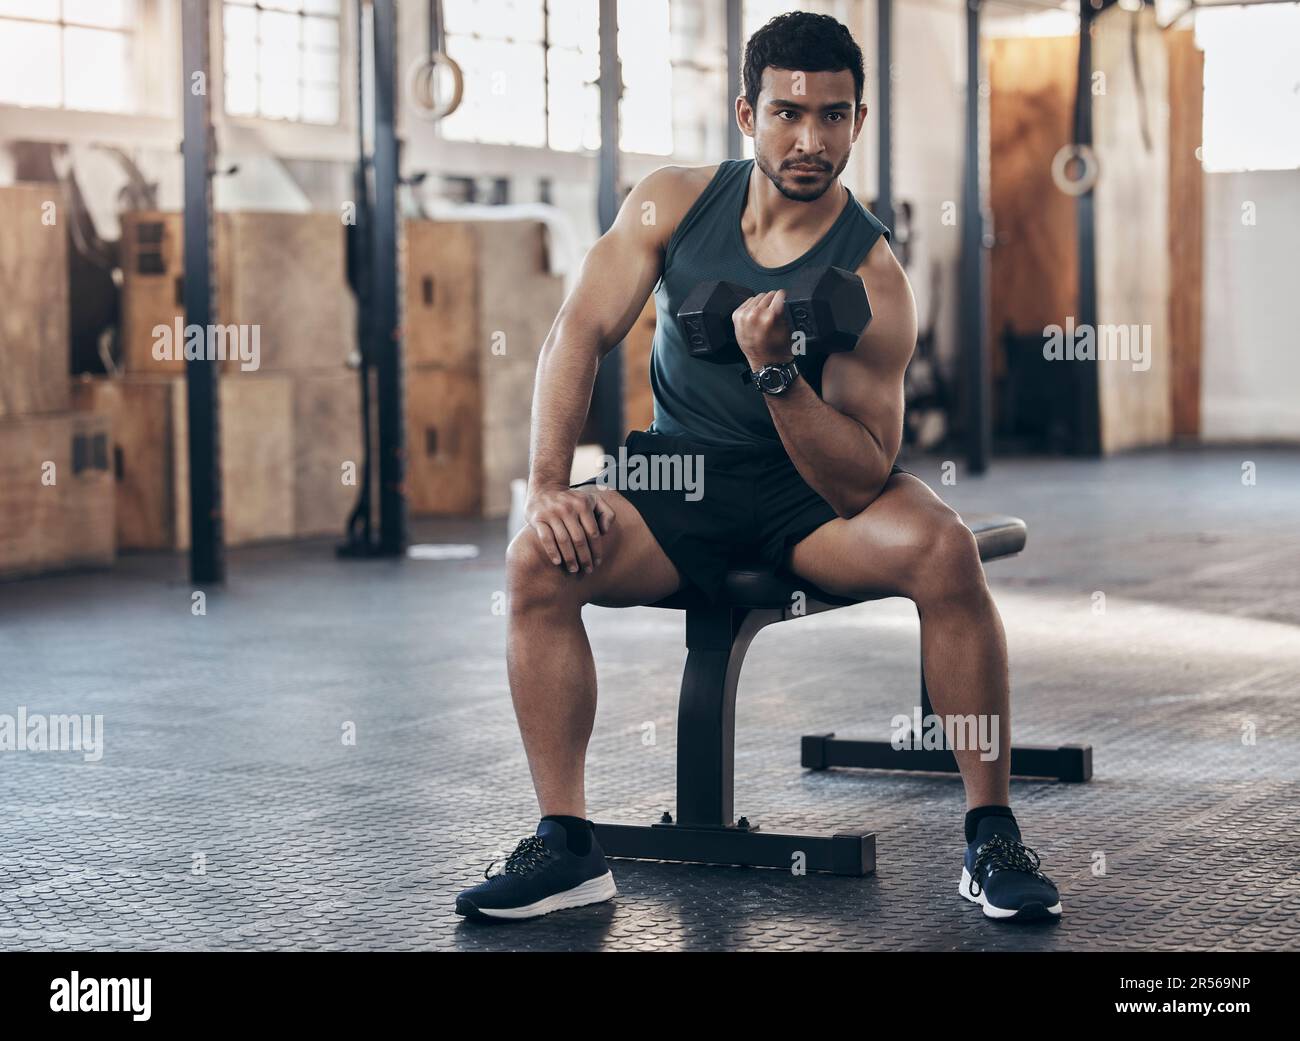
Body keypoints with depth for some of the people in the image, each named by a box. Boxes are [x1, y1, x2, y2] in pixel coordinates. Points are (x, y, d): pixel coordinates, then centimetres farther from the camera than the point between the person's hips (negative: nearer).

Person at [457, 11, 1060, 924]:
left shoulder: (871, 276, -16)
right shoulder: (673, 202, -6)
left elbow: (863, 483, -20)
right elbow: (581, 333, -5)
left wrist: (777, 372, -36)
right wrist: (550, 486, -18)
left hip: (814, 488, -2)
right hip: (678, 481, 2)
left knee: (944, 547, -33)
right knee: (539, 563, -26)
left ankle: (992, 836, -21)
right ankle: (566, 845, -17)